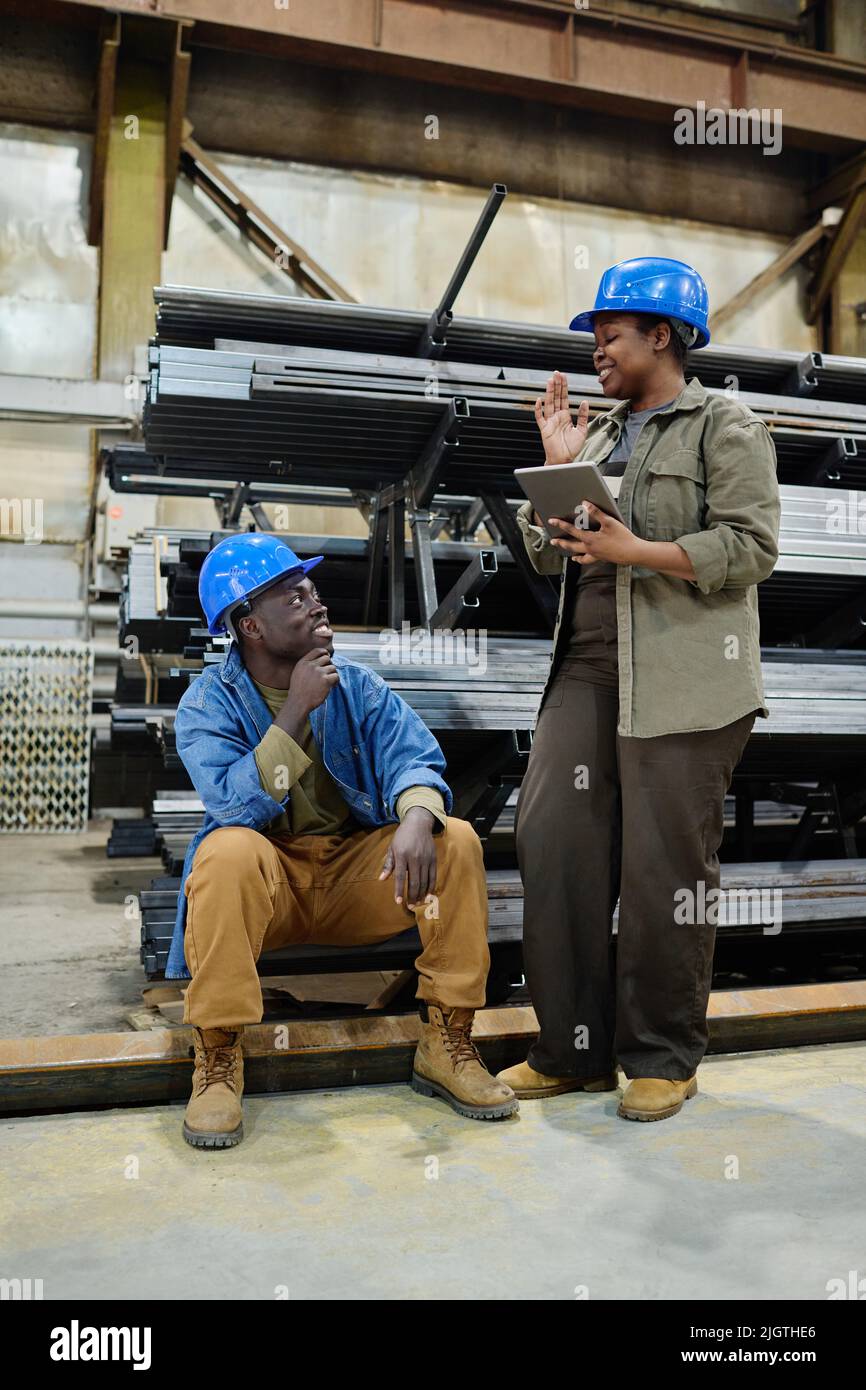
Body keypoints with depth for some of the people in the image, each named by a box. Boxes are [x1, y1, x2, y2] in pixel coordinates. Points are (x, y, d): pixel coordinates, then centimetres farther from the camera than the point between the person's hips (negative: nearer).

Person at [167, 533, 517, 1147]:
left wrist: (417, 818, -35)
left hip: (356, 874, 3)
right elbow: (236, 806, -22)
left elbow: (413, 758, -12)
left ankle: (446, 1044, -9)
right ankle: (218, 1060, -21)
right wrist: (296, 709, -26)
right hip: (266, 882, -3)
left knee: (457, 842, -21)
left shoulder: (359, 686, 2)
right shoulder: (208, 703, -7)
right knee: (229, 851, -36)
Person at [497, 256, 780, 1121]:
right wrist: (558, 467, 7)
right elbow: (546, 555, 18)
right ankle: (573, 1049, 12)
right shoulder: (599, 434, 22)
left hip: (679, 676, -6)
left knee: (665, 865, -1)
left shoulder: (725, 426, 3)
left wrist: (634, 549, -17)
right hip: (587, 667, 6)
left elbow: (752, 547, -9)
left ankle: (663, 1058, 16)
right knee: (553, 840, -1)